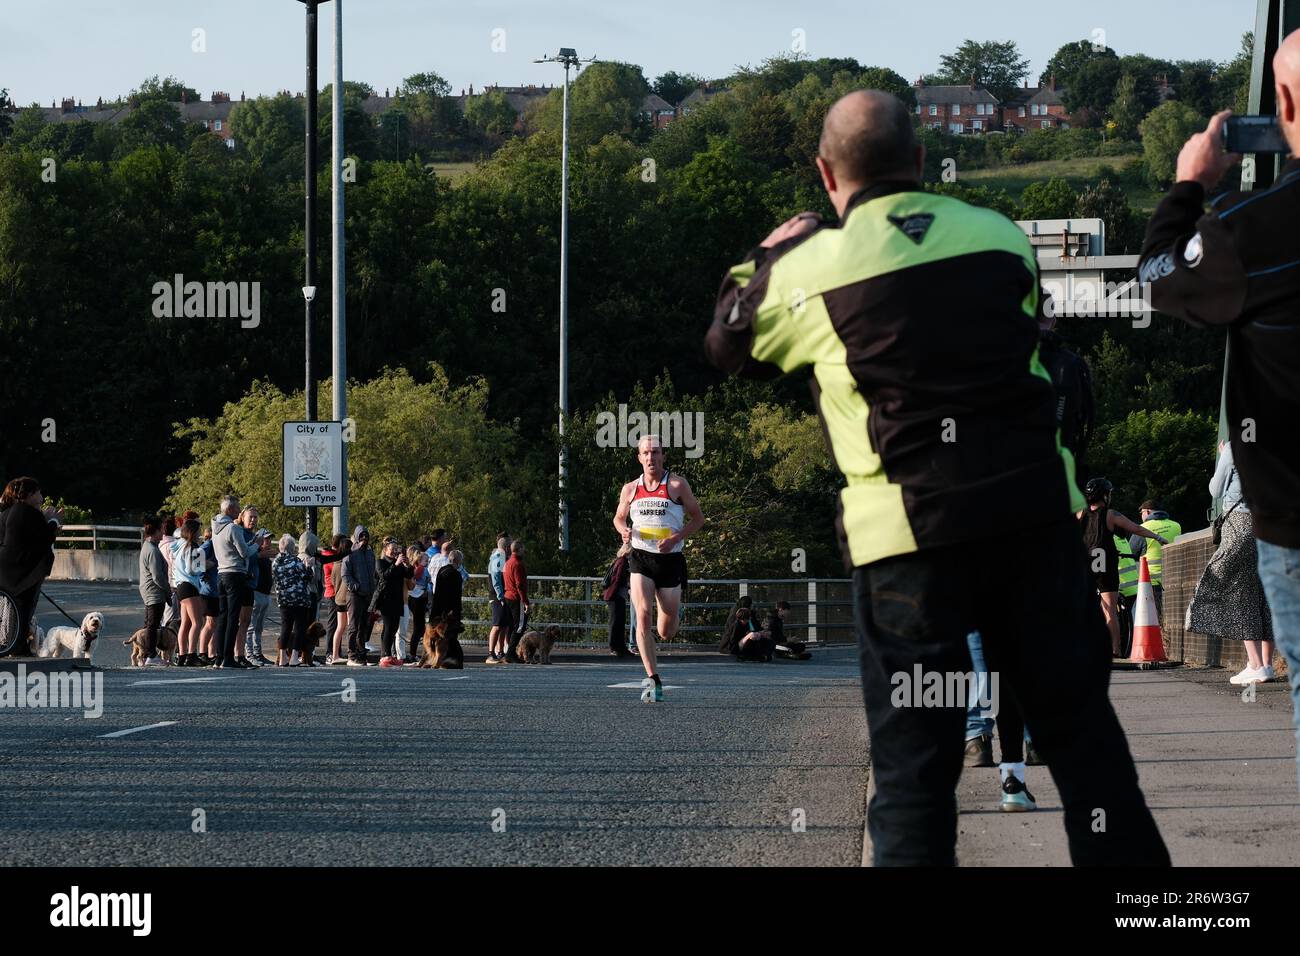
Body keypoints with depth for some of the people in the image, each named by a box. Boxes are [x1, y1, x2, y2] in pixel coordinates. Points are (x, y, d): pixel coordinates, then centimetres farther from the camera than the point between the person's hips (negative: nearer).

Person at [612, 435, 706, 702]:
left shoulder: (677, 485, -2)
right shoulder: (630, 489, 7)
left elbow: (698, 518, 2)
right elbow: (619, 517, 22)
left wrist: (675, 538, -13)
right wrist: (624, 530, -2)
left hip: (670, 559, -1)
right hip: (640, 560, 1)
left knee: (667, 633, 5)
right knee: (643, 615, -21)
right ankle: (653, 680, -20)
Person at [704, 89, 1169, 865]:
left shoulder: (811, 269, -3)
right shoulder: (1002, 236, 5)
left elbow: (729, 346, 15)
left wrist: (767, 258, 32)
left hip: (911, 531, -2)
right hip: (1035, 505, 3)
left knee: (914, 753, 3)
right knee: (1080, 723, 10)